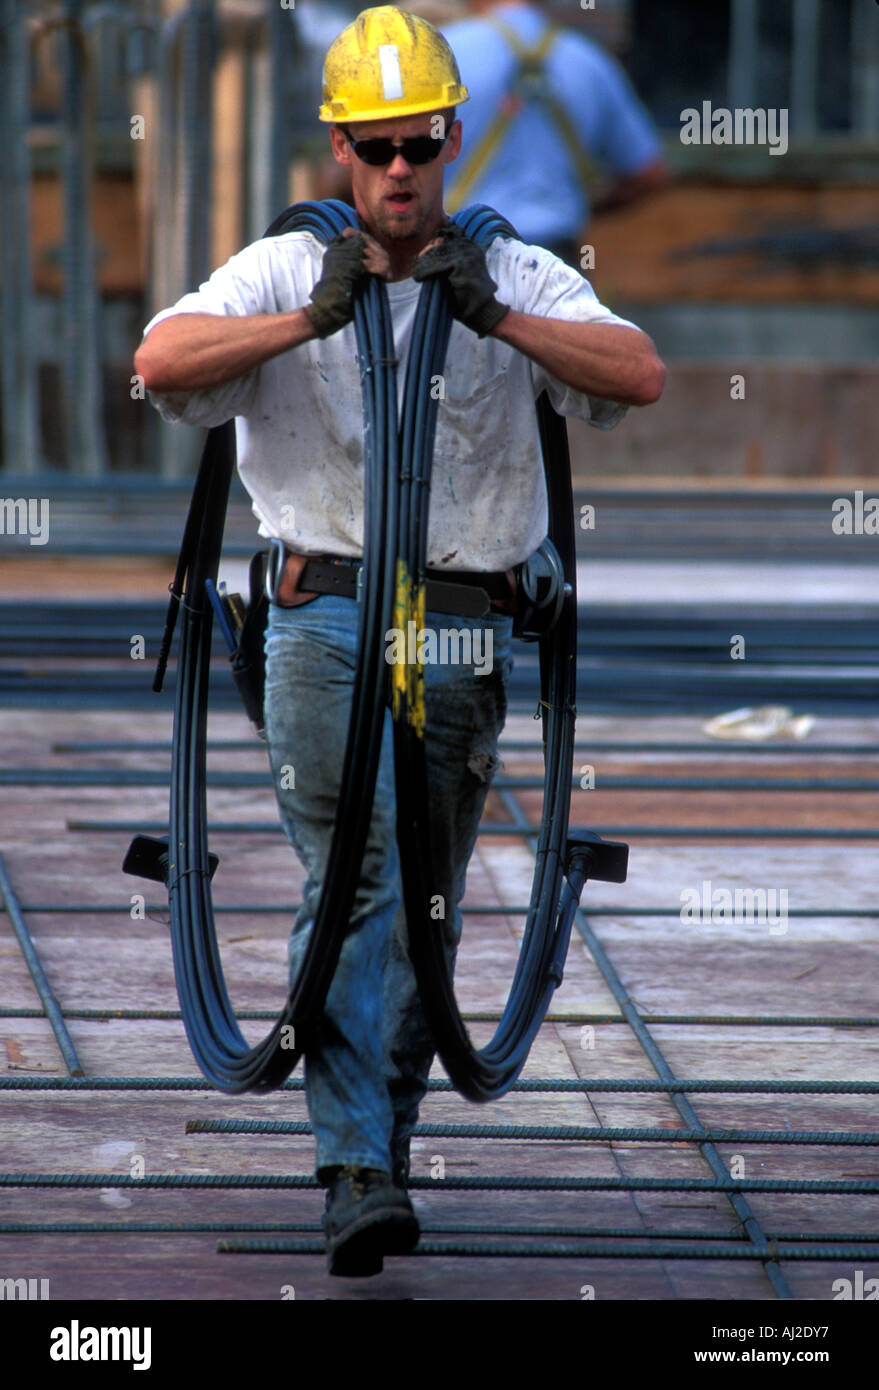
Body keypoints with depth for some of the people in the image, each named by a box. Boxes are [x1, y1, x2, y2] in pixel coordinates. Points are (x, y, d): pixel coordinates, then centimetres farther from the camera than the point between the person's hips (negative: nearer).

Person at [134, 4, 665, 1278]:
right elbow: (163, 362, -11)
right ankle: (359, 1169, -16)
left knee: (429, 901, 8)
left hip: (464, 626, 2)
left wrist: (501, 317, -23)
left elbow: (639, 376, -9)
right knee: (355, 876, -13)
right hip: (325, 611, -2)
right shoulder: (285, 272, 5)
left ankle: (385, 1134, 24)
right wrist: (310, 321, -23)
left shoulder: (521, 278, 7)